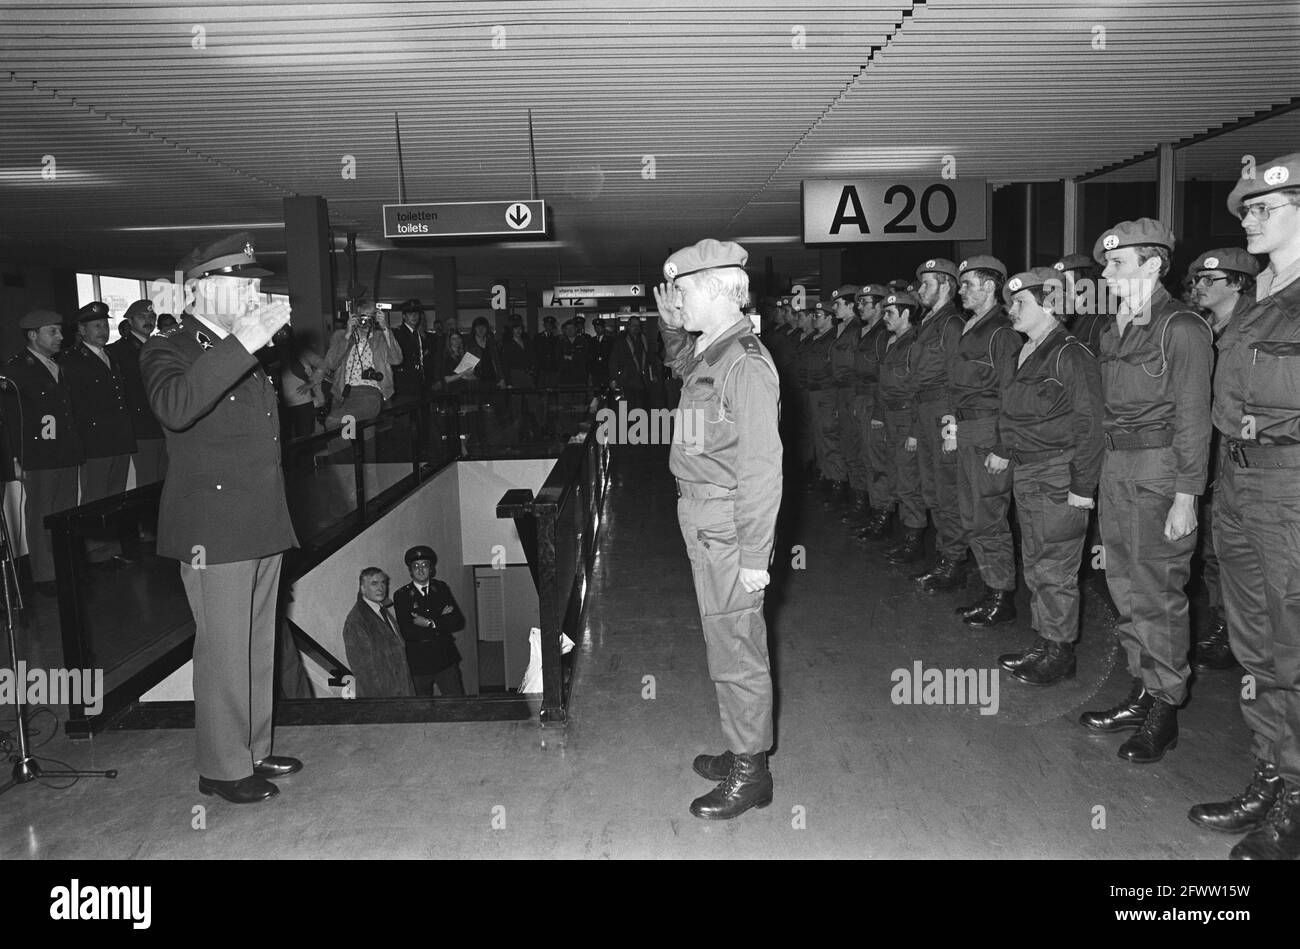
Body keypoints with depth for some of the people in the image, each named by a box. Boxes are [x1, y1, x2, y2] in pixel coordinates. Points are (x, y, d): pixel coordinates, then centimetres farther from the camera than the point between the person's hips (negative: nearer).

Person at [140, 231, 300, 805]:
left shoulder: (244, 353, 17)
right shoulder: (168, 350, -8)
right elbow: (174, 408, -32)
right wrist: (241, 346, -33)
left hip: (263, 526, 8)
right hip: (213, 530, -8)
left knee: (258, 648, 15)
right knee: (224, 651, -2)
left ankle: (254, 751, 28)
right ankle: (222, 768, 12)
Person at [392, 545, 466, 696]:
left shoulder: (441, 589, 7)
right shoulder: (401, 596, -2)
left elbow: (459, 622, 1)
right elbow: (407, 633, -13)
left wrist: (431, 623, -13)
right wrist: (442, 620, -10)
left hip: (446, 660, 2)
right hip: (418, 665, -1)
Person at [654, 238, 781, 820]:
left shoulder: (744, 363, -20)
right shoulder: (709, 352, 9)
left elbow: (762, 466, -22)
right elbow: (682, 364, 37)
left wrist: (754, 555, -22)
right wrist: (670, 323, 19)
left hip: (727, 528, -10)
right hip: (704, 525, 10)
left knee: (736, 651, 2)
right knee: (729, 642, 19)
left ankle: (750, 774, 17)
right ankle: (742, 752, 34)